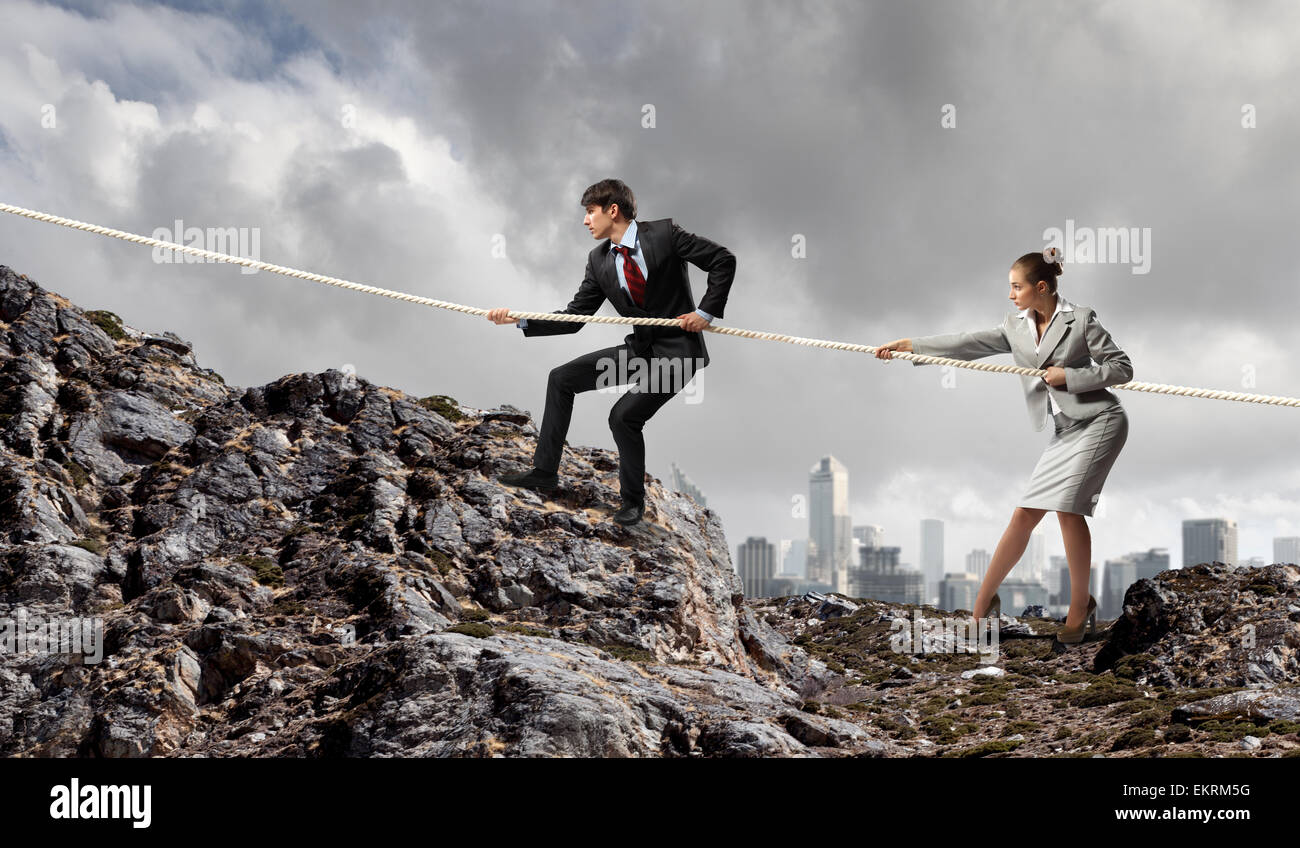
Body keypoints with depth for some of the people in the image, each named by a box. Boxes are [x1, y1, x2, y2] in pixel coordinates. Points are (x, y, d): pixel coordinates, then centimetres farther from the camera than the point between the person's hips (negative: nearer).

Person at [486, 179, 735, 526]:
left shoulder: (663, 233, -14)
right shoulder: (599, 260, 3)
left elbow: (724, 260, -10)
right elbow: (574, 317, 2)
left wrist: (707, 312, -14)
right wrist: (519, 320, -7)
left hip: (677, 350, -7)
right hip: (638, 349, 7)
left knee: (624, 415, -22)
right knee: (561, 378, 1)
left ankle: (633, 499, 1)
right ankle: (545, 471, 10)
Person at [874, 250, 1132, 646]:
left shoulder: (1081, 319, -7)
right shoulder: (1017, 326, 9)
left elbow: (1122, 368, -6)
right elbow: (969, 345, 6)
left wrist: (1068, 376, -14)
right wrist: (911, 345, 2)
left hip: (1099, 420, -6)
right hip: (1065, 430, 6)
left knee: (1066, 505, -17)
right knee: (1025, 514, 2)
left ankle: (1080, 605, -3)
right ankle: (985, 600, 10)